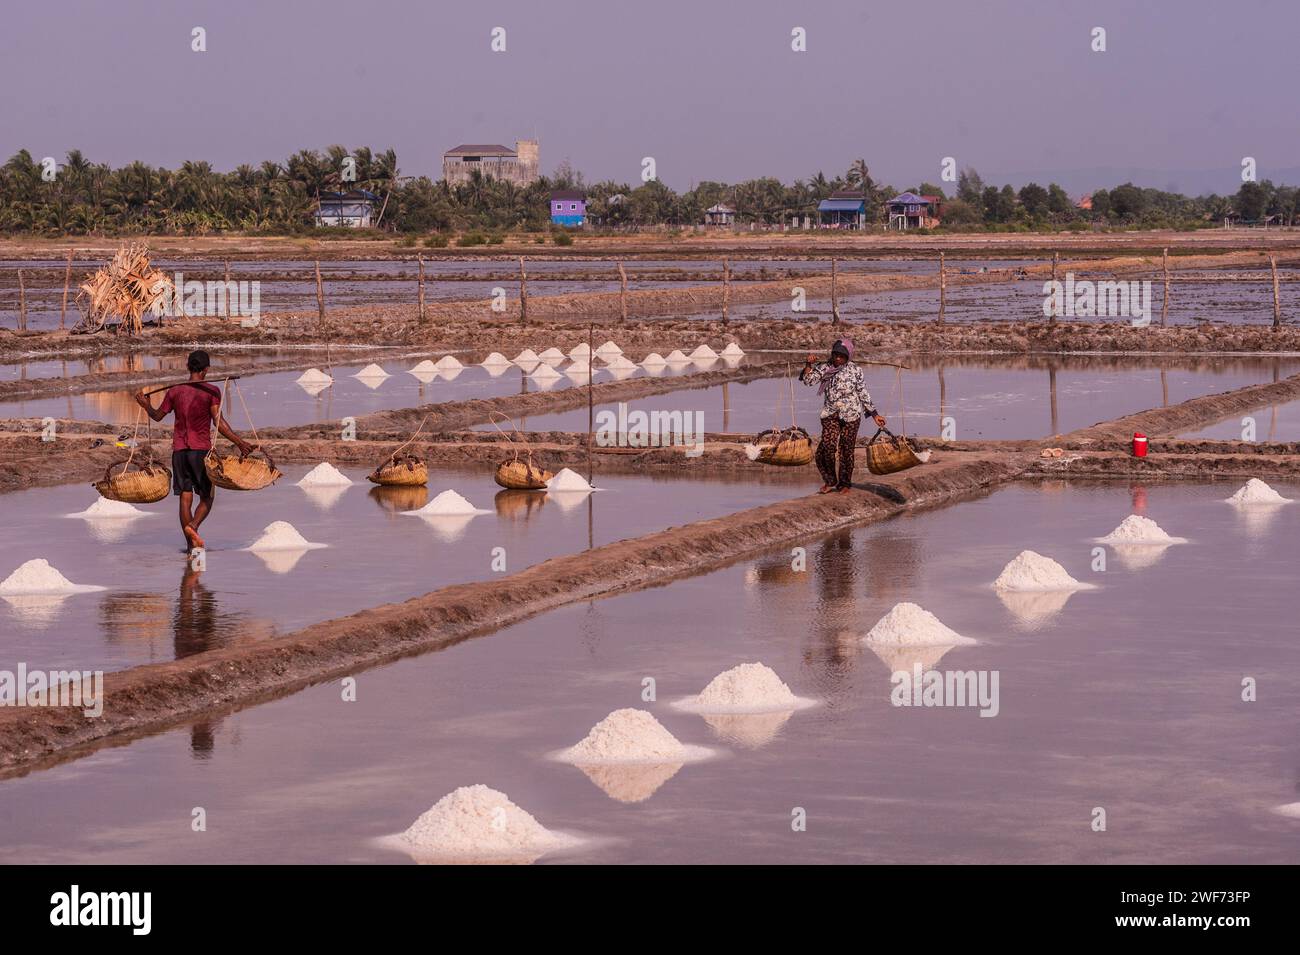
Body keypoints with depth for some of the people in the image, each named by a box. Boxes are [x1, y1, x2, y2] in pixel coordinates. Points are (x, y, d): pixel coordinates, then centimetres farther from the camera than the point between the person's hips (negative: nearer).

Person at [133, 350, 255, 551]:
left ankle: (190, 542, 4)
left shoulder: (174, 391, 6)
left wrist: (146, 405, 36)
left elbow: (158, 415, 17)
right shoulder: (211, 391, -5)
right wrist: (239, 442, -11)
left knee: (185, 497, 6)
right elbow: (219, 422, -13)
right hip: (201, 450, -3)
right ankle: (193, 526, -22)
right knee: (207, 497, 5)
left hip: (179, 450, 3)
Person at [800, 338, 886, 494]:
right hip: (830, 414, 1)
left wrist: (874, 414, 6)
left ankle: (845, 484, 13)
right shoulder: (825, 368, 5)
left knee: (846, 449, 0)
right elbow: (808, 380, -2)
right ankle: (830, 481, 4)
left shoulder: (855, 371, 2)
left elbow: (863, 394, 7)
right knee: (827, 447, -12)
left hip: (850, 415, -1)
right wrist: (809, 365, -16)